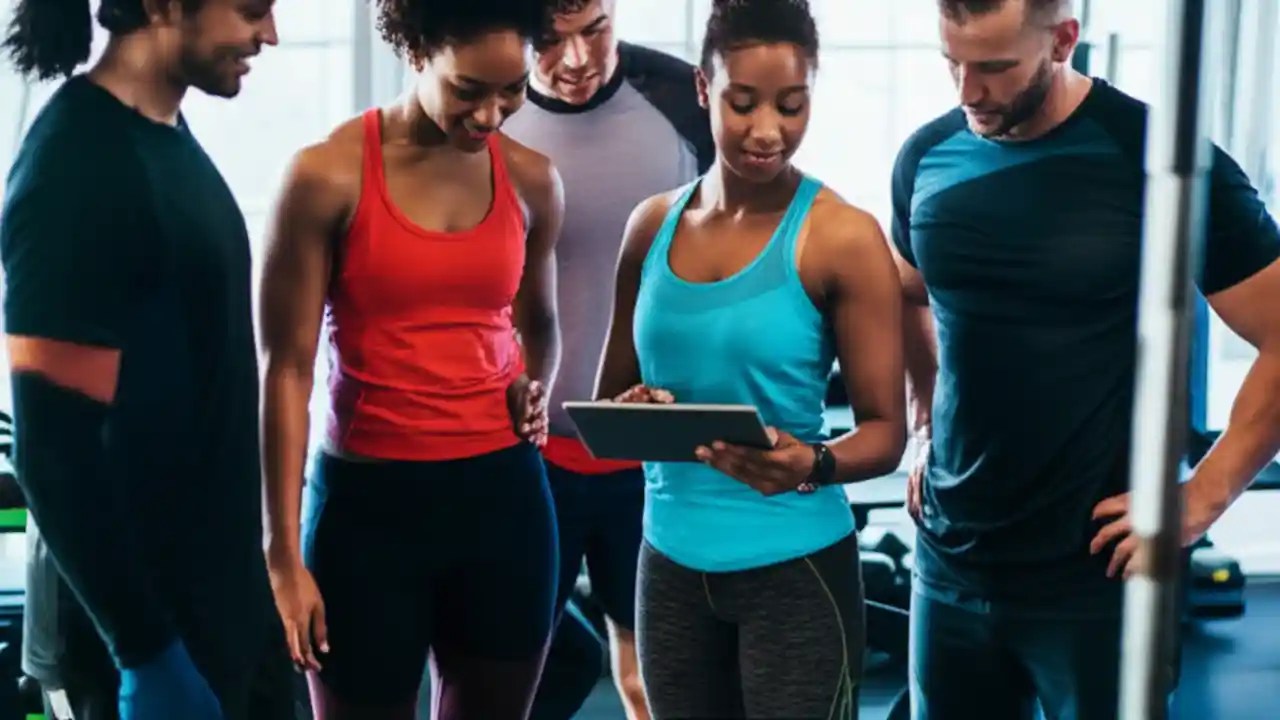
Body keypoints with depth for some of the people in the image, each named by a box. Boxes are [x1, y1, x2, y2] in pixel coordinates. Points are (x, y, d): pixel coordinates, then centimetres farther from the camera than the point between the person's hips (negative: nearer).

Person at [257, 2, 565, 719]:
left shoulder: (533, 179, 4)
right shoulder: (330, 174, -10)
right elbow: (288, 370, -8)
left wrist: (537, 397, 0)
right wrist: (284, 554, -10)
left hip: (503, 496, 4)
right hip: (369, 501, -4)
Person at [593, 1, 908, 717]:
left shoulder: (843, 237, -9)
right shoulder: (653, 226, 4)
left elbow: (886, 429, -8)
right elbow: (610, 393, 12)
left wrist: (813, 464, -27)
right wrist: (629, 413, -10)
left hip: (796, 571, -4)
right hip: (672, 563, 5)